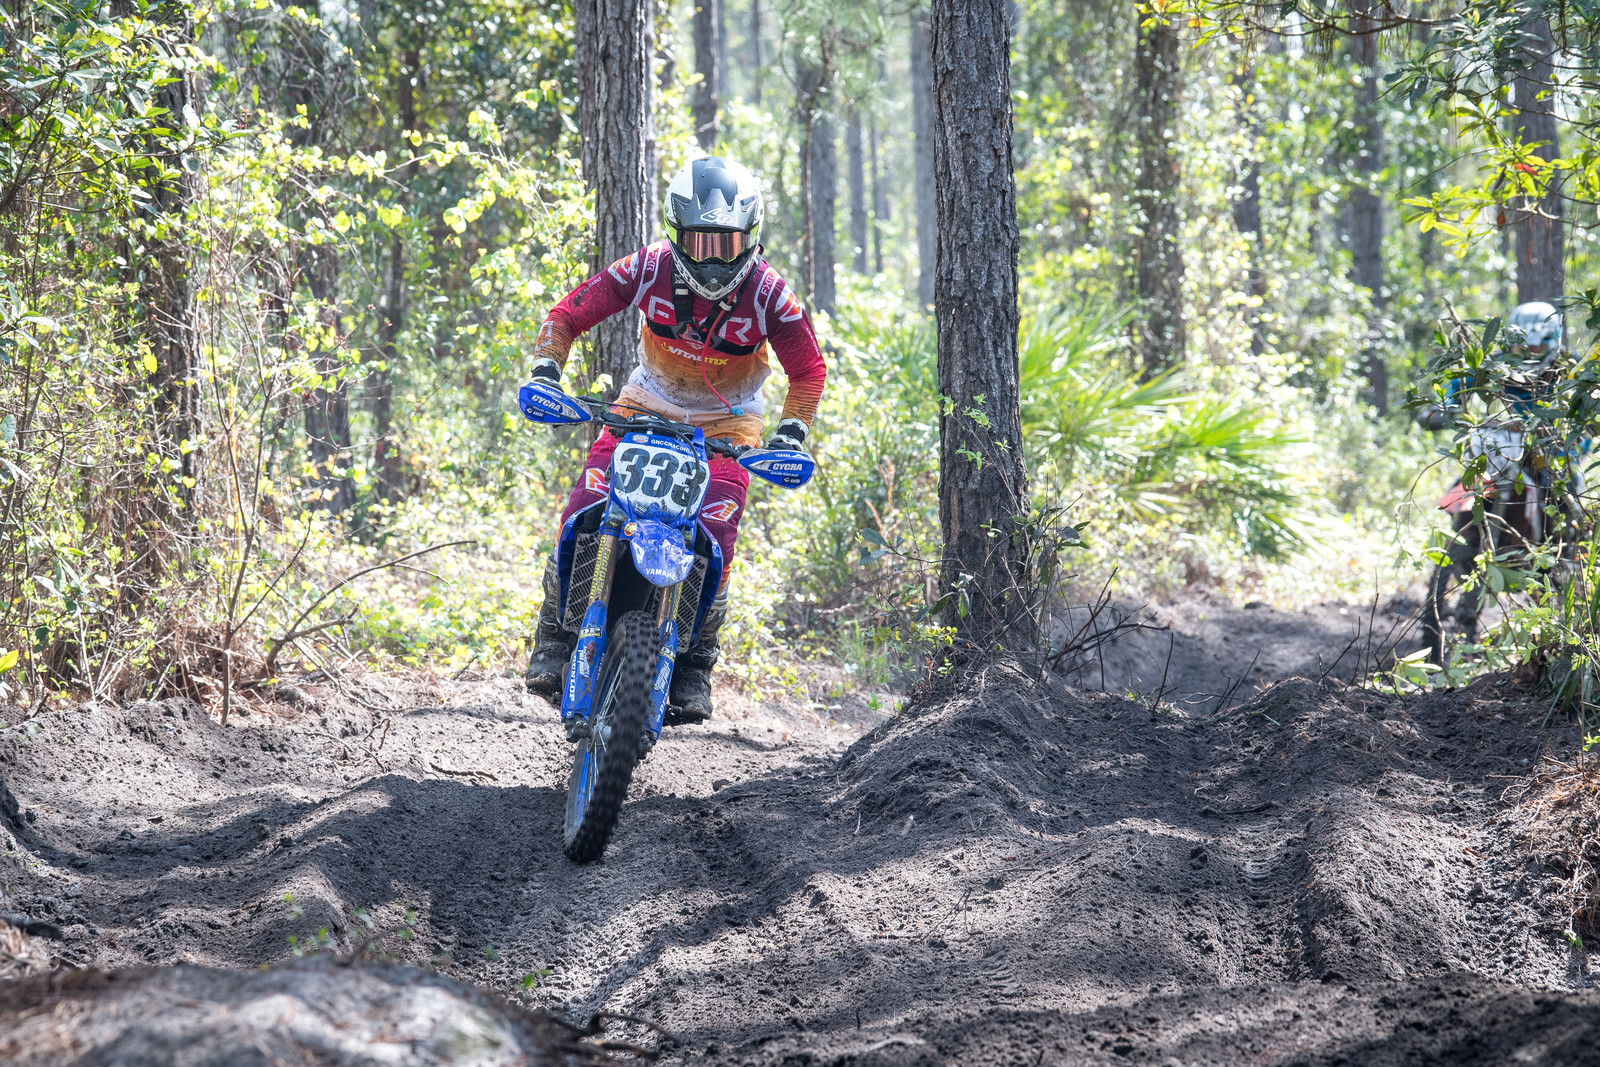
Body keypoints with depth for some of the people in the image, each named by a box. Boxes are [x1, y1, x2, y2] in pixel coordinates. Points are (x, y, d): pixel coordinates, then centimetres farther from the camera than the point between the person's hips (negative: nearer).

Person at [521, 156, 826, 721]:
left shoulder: (769, 293, -18)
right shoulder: (649, 268, -18)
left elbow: (809, 371, -7)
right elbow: (567, 314, -11)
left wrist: (791, 433, -20)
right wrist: (545, 368, -26)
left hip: (725, 423, -1)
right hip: (646, 407, 1)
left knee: (713, 535, -22)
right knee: (586, 509, -19)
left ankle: (694, 664, -5)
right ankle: (555, 638, -6)